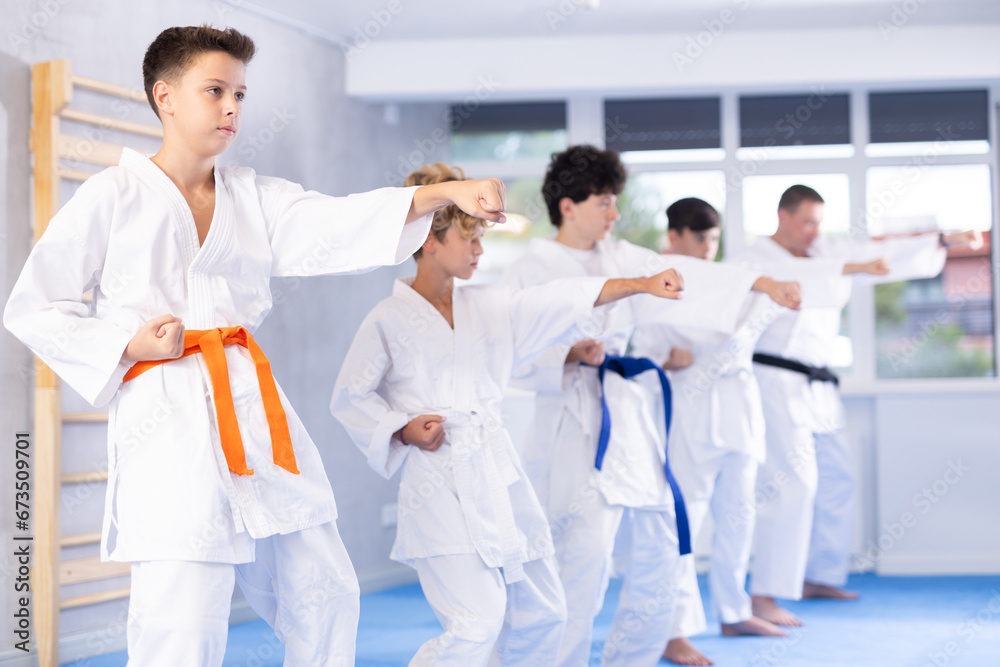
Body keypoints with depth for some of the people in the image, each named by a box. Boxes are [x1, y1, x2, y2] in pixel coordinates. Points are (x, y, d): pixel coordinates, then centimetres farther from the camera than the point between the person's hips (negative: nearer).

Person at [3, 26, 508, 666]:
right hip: (169, 419, -6)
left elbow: (338, 224, -1)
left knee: (326, 599, 10)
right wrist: (128, 345, -9)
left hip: (255, 408, 6)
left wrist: (445, 193, -15)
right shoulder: (114, 195, 1)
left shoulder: (256, 198, 14)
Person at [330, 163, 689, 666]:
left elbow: (565, 301, 7)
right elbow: (349, 397, 1)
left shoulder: (490, 307, 9)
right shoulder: (389, 321, -6)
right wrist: (404, 430, -12)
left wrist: (641, 284, -2)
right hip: (441, 487, -7)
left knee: (540, 615, 13)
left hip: (497, 475, 7)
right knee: (477, 622, -18)